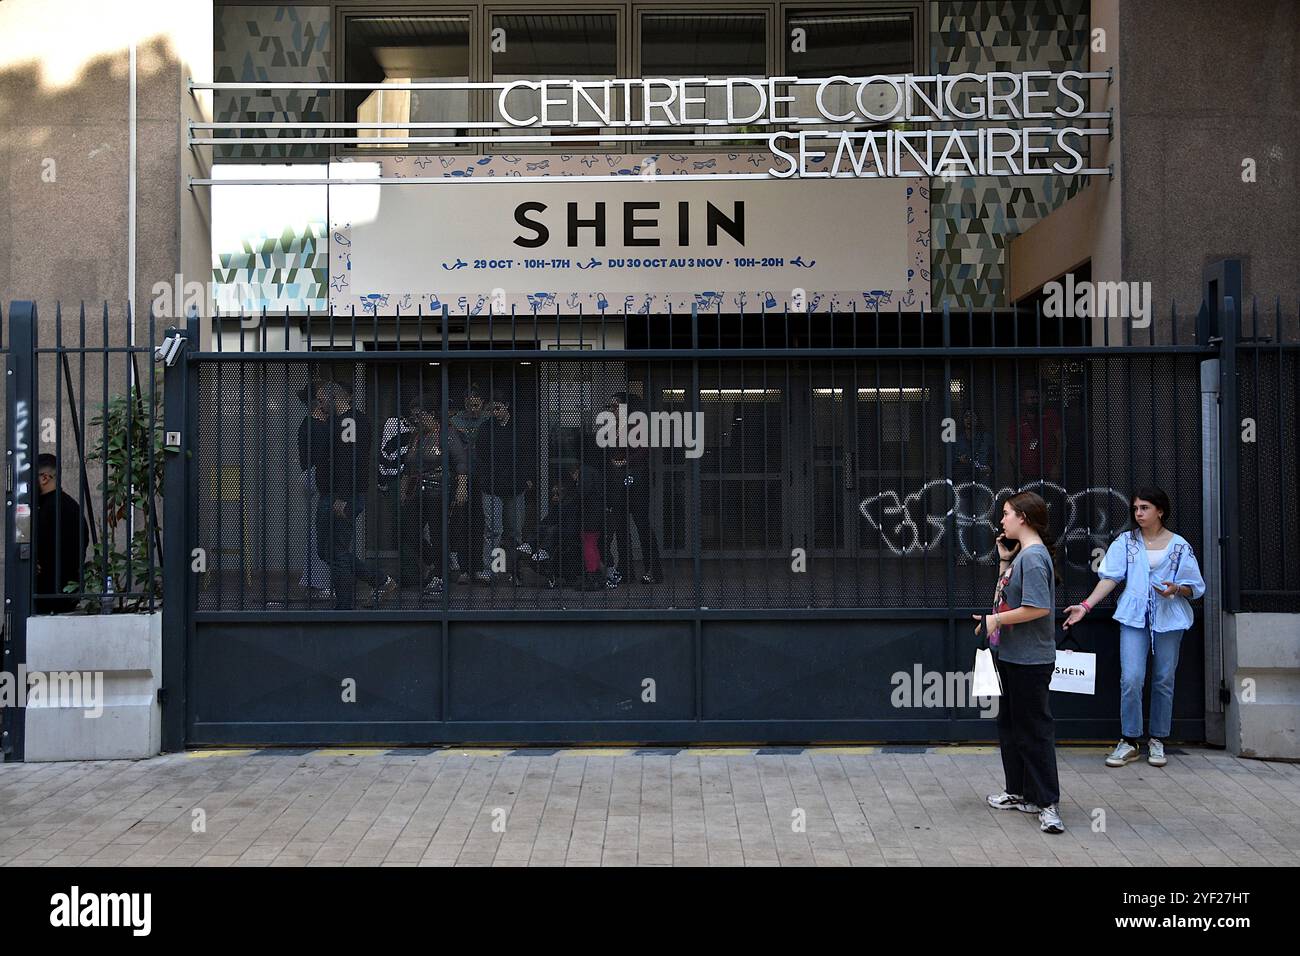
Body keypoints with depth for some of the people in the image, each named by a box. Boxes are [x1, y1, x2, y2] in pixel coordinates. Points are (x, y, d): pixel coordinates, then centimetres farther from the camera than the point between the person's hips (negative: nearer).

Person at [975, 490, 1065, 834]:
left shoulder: (1033, 556, -18)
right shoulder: (1020, 554, 12)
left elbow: (1039, 607, -26)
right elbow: (1007, 596, 17)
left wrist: (996, 620, -16)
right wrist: (1004, 560, 8)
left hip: (1030, 660, -10)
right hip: (1012, 655, 10)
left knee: (1034, 729, -5)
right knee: (1010, 724, 17)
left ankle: (1047, 804, 1)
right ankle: (1019, 792, 28)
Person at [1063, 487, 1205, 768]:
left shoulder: (1179, 545, 3)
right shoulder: (1126, 541, 5)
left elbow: (1194, 587, 7)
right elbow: (1110, 577, -2)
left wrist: (1176, 589, -16)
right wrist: (1086, 605, -13)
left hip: (1169, 618, 0)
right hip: (1134, 618, 0)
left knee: (1163, 680, 7)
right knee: (1130, 679, -8)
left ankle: (1157, 740, 19)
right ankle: (1129, 742, 2)